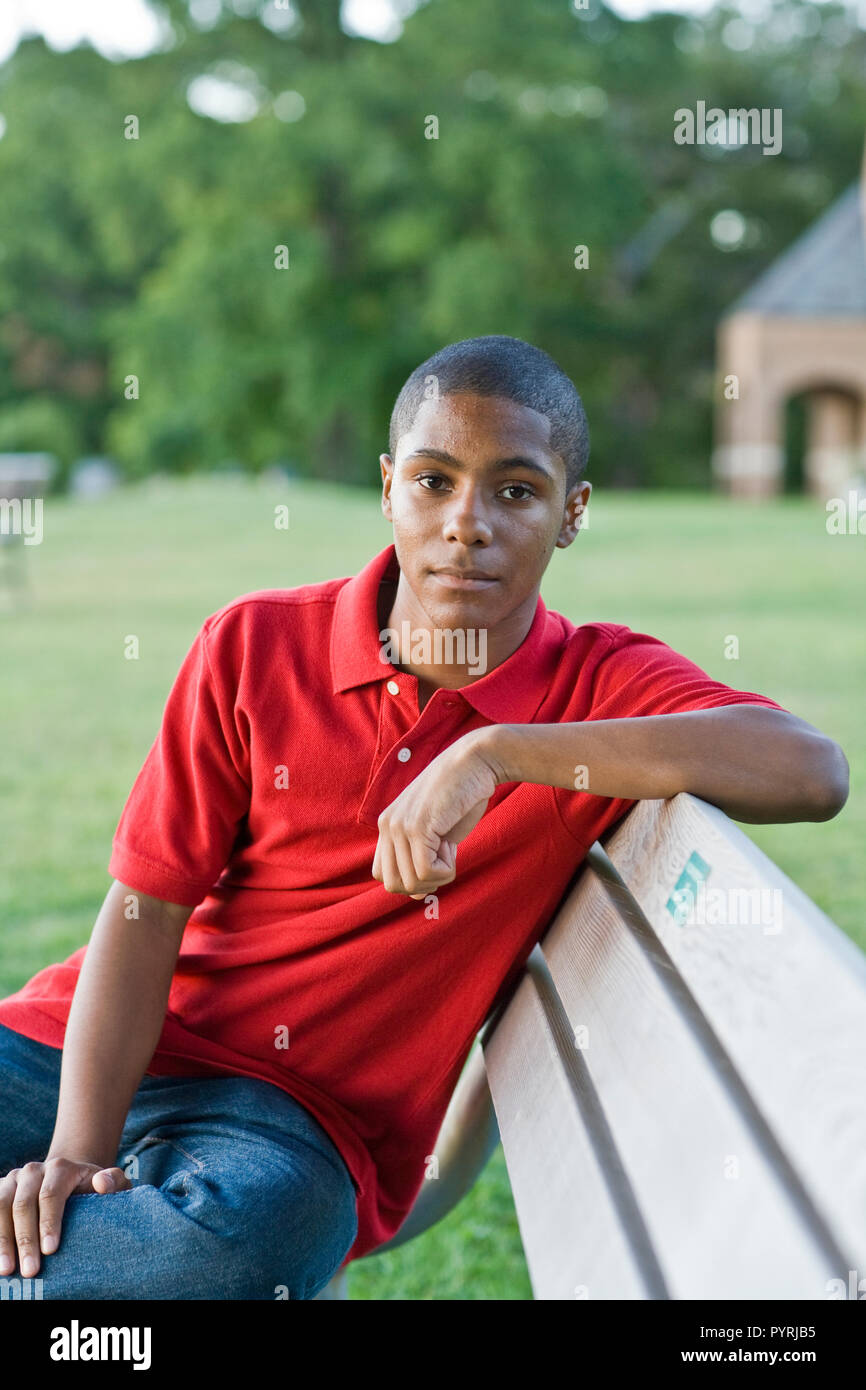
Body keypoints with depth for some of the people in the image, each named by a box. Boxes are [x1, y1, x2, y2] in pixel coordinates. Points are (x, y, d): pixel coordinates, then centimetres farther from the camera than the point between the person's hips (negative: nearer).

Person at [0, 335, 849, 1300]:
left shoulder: (600, 686, -5)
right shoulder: (255, 647, -1)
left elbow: (812, 770, -25)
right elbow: (147, 907, -4)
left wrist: (494, 752, -29)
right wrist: (80, 1151, -18)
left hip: (302, 1119, 0)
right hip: (93, 1053, 1)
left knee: (256, 1226, -35)